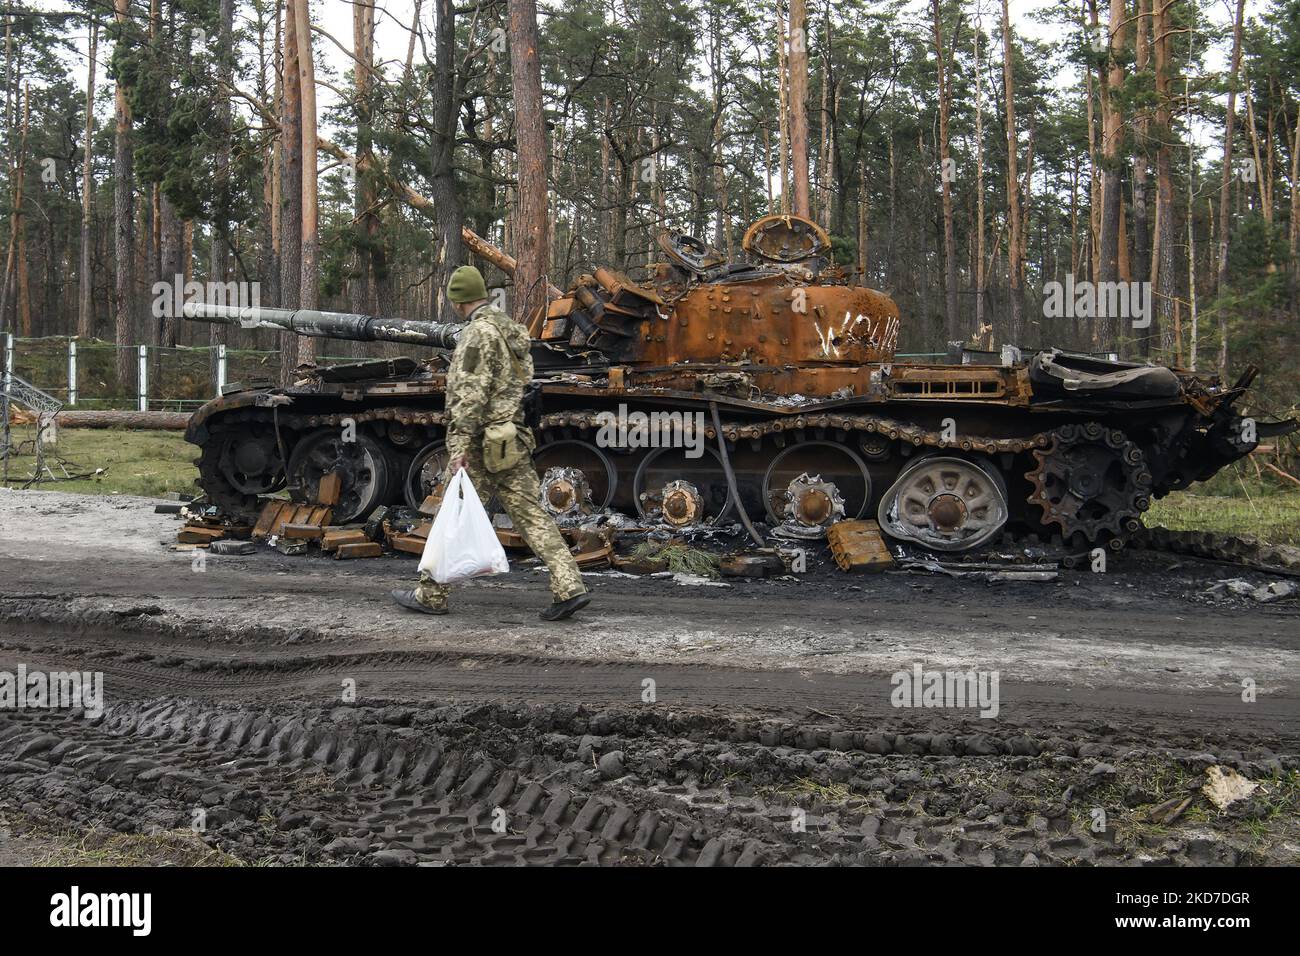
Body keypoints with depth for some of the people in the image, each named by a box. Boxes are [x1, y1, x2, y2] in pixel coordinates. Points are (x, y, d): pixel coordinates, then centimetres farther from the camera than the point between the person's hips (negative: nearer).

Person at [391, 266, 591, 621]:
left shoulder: (478, 333, -13)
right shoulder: (512, 329, 15)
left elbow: (469, 396, -20)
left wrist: (459, 447, -22)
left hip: (481, 444, -8)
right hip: (512, 441, 8)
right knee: (532, 515, 4)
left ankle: (430, 595, 13)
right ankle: (570, 588, -5)